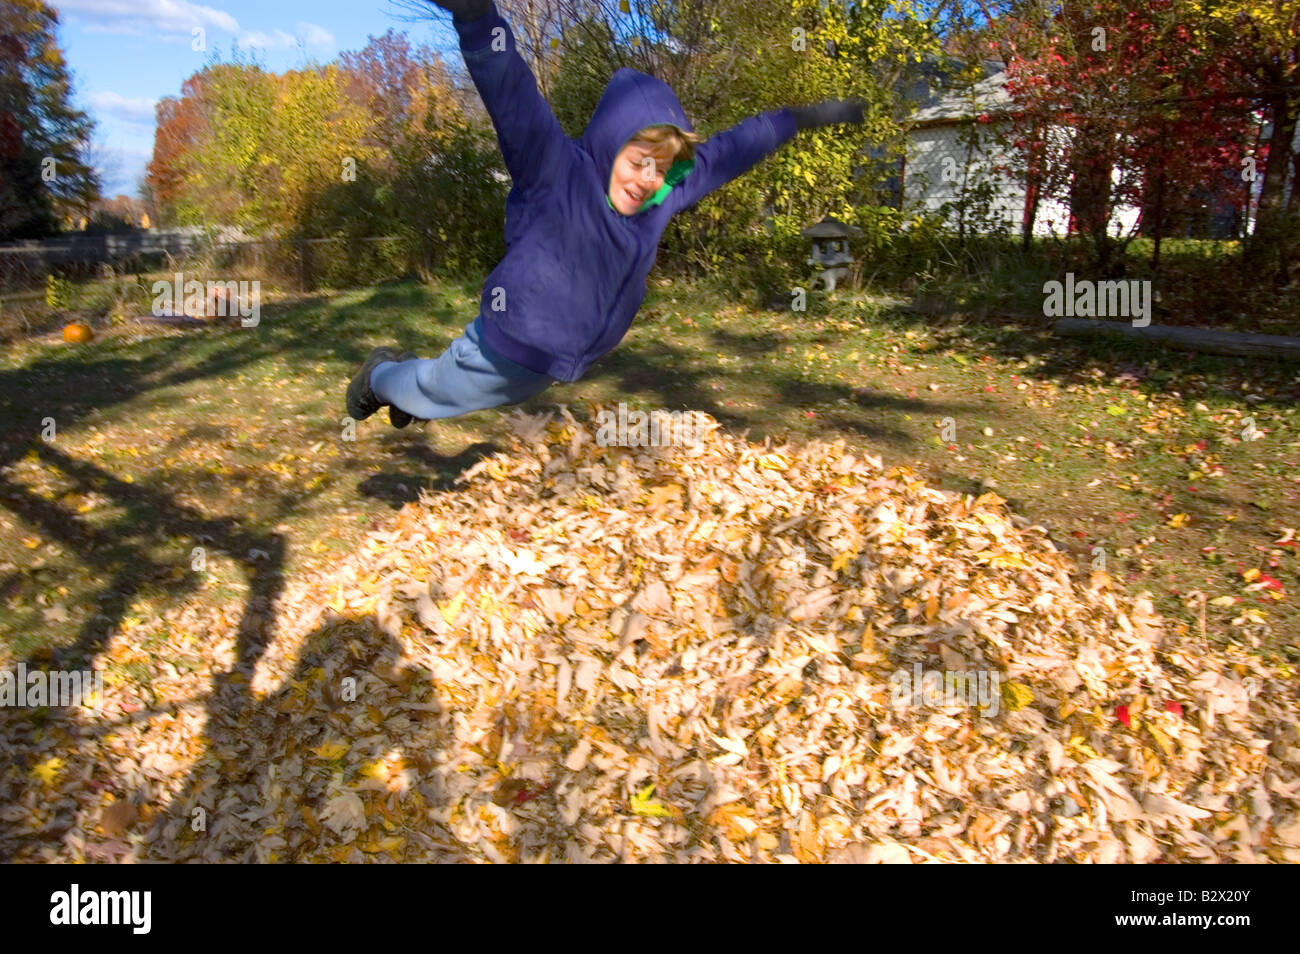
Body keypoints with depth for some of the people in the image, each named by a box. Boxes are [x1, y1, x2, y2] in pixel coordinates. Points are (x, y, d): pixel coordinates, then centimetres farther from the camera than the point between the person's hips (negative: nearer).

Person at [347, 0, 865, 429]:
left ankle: (408, 377, 60)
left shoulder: (661, 197, -5)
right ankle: (383, 374, 53)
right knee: (429, 396, 22)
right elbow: (514, 98, -40)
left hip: (544, 371, 7)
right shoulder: (554, 171, -23)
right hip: (504, 352, -6)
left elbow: (728, 152, 6)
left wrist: (798, 118, 12)